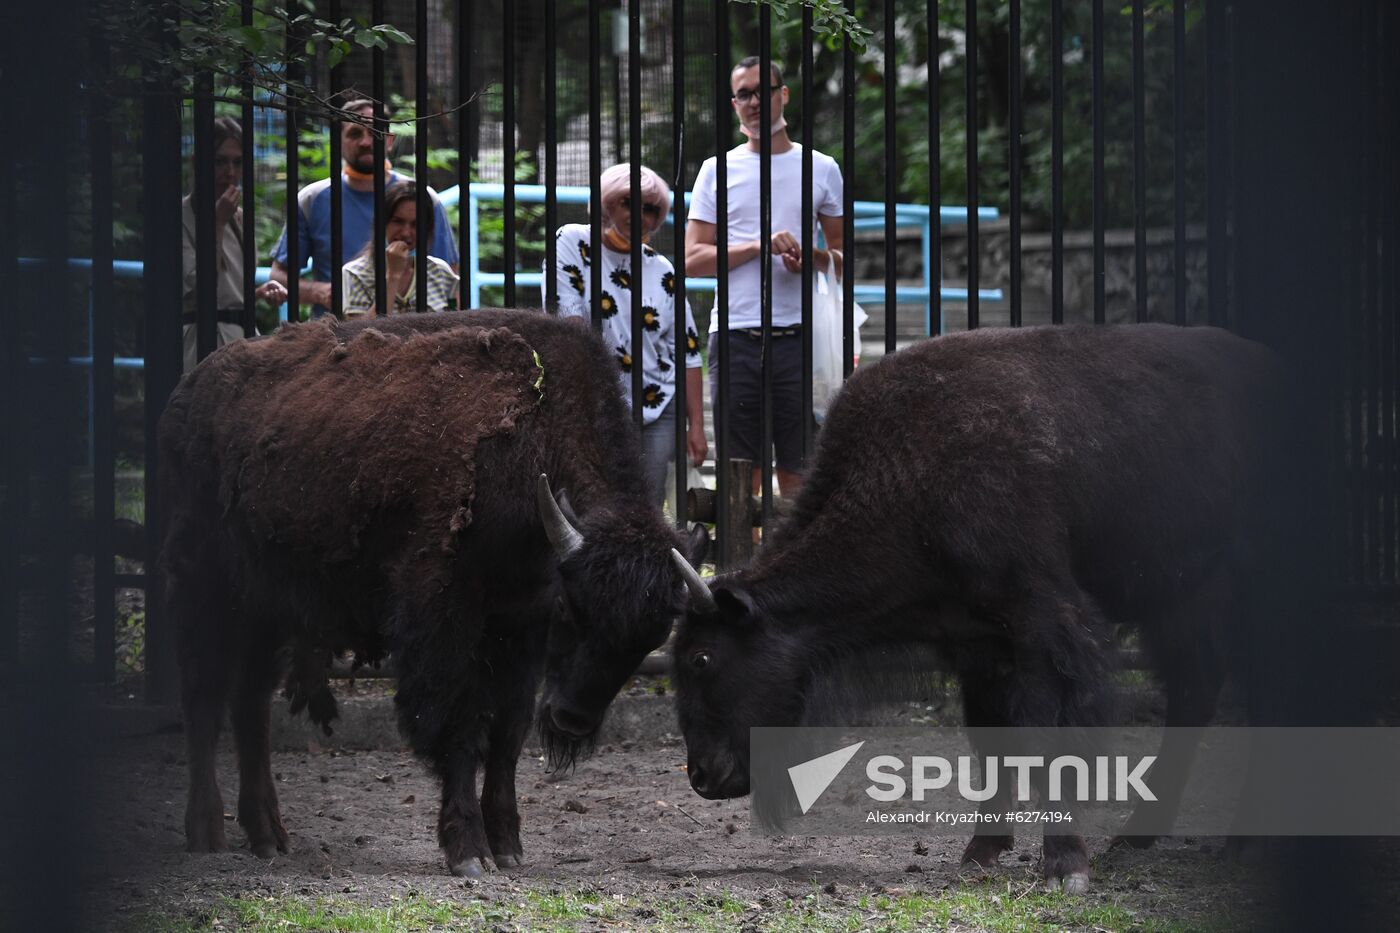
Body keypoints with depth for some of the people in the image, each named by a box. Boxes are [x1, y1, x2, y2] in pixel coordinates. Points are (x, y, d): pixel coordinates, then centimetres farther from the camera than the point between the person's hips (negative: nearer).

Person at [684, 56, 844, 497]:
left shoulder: (821, 169, 12)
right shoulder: (718, 170, 11)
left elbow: (844, 254, 15)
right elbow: (693, 258, 4)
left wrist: (812, 257, -8)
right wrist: (760, 246, -10)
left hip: (798, 337, 0)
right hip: (734, 336, 0)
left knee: (797, 469, -3)